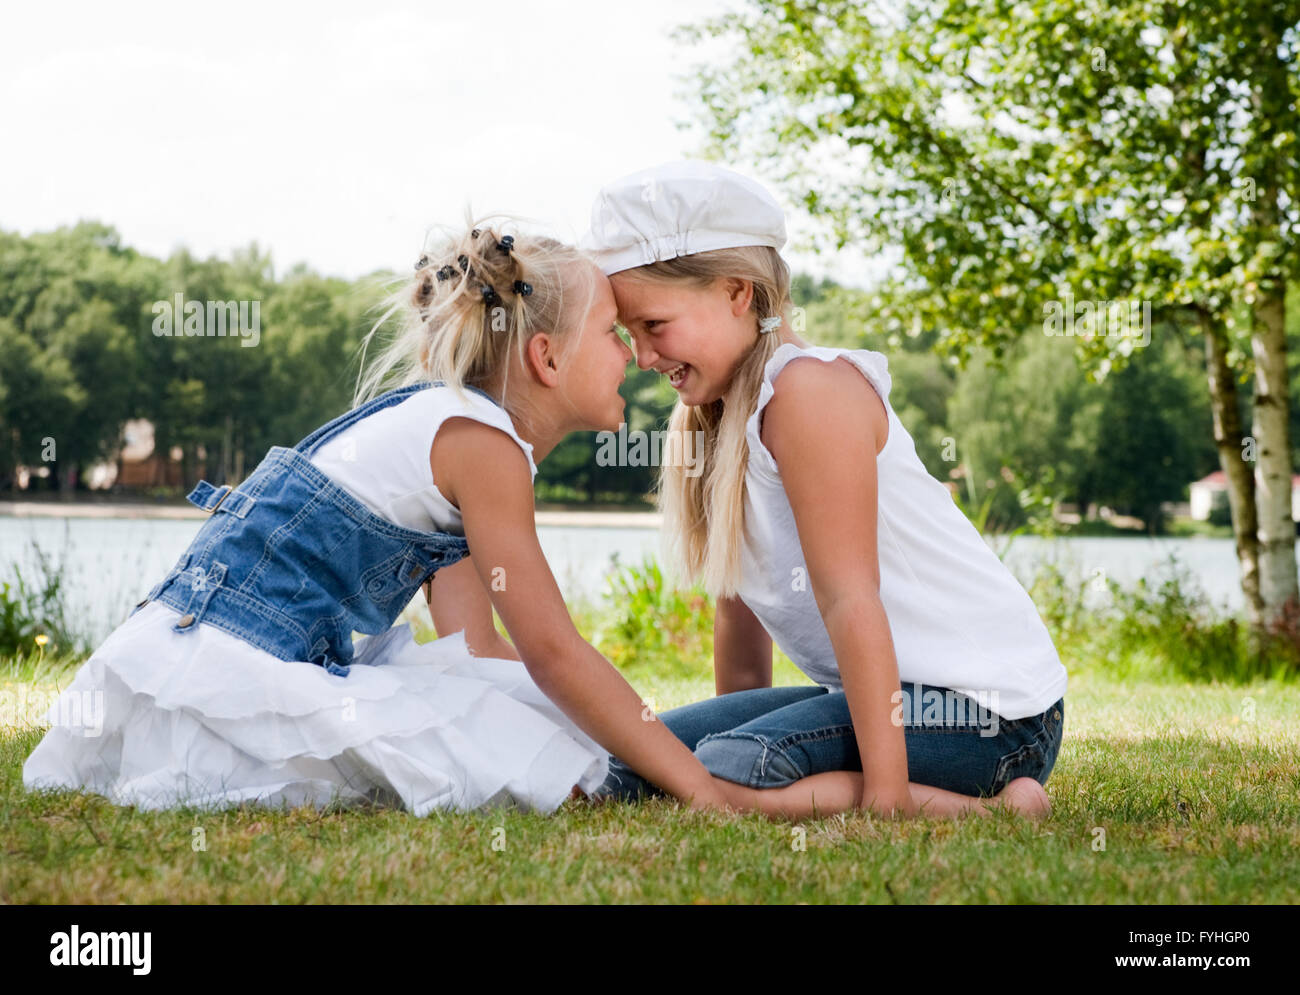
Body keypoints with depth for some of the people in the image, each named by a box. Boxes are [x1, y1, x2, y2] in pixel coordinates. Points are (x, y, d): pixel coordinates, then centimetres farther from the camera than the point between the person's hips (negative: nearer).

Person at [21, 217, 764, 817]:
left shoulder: (445, 425, 18)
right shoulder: (480, 441, -12)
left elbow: (477, 645, 14)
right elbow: (552, 652, -14)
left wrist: (648, 738, 10)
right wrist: (698, 785, -12)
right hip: (224, 672, -10)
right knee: (549, 772, -15)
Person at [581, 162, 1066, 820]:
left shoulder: (808, 389, -16)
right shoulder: (713, 411, 13)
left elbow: (849, 599, -22)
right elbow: (739, 608, 14)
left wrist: (885, 791, -25)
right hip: (890, 694, 10)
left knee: (724, 778, -29)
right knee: (626, 764, 3)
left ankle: (983, 809, -16)